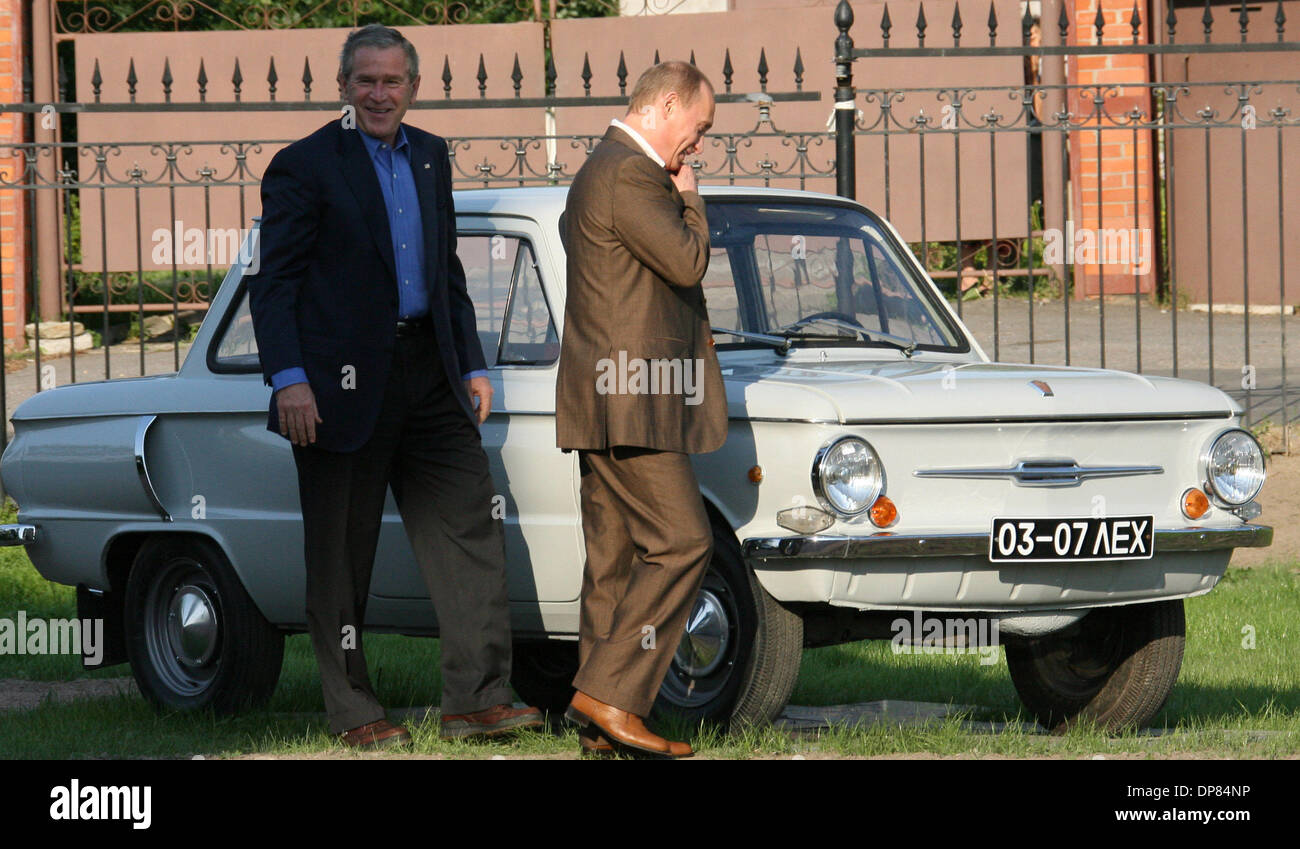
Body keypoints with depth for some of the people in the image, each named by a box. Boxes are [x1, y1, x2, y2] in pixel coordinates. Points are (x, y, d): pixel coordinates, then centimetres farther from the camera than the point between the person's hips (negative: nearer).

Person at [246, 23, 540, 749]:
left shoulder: (431, 158, 15)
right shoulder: (305, 166, -4)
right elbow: (274, 283, -7)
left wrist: (472, 365, 17)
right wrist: (288, 379, -18)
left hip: (429, 378, 6)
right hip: (343, 384, -5)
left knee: (471, 527, -2)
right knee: (343, 557, 2)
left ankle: (476, 701, -1)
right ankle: (353, 713, 10)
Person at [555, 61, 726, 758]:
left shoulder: (601, 172, 21)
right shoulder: (629, 177, -14)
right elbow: (687, 262, -17)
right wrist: (688, 199, -1)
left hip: (606, 404, 11)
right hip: (628, 404, -11)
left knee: (616, 557, 8)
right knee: (680, 543, -12)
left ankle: (600, 726, 7)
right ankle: (610, 695, -15)